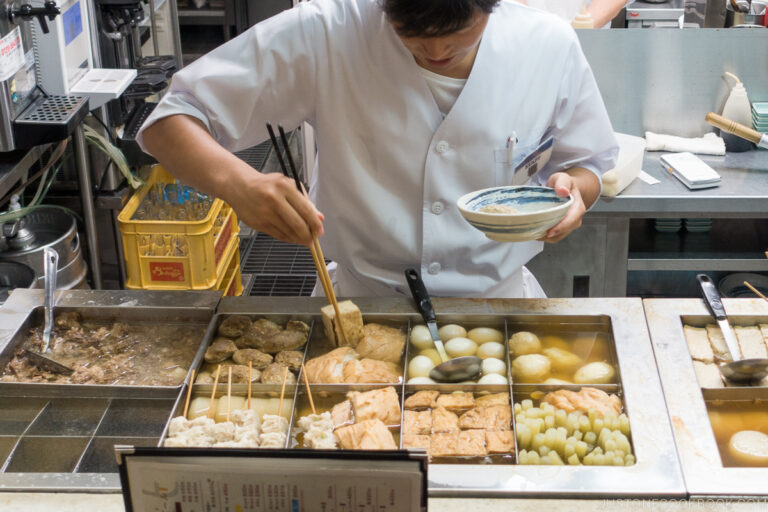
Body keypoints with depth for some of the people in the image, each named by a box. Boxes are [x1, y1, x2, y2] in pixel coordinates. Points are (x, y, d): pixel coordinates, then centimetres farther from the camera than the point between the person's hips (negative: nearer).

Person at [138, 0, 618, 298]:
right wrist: (238, 182, -37)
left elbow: (588, 163, 9)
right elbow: (171, 121, -15)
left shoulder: (550, 46, -8)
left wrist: (571, 190, -16)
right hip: (362, 299, -1)